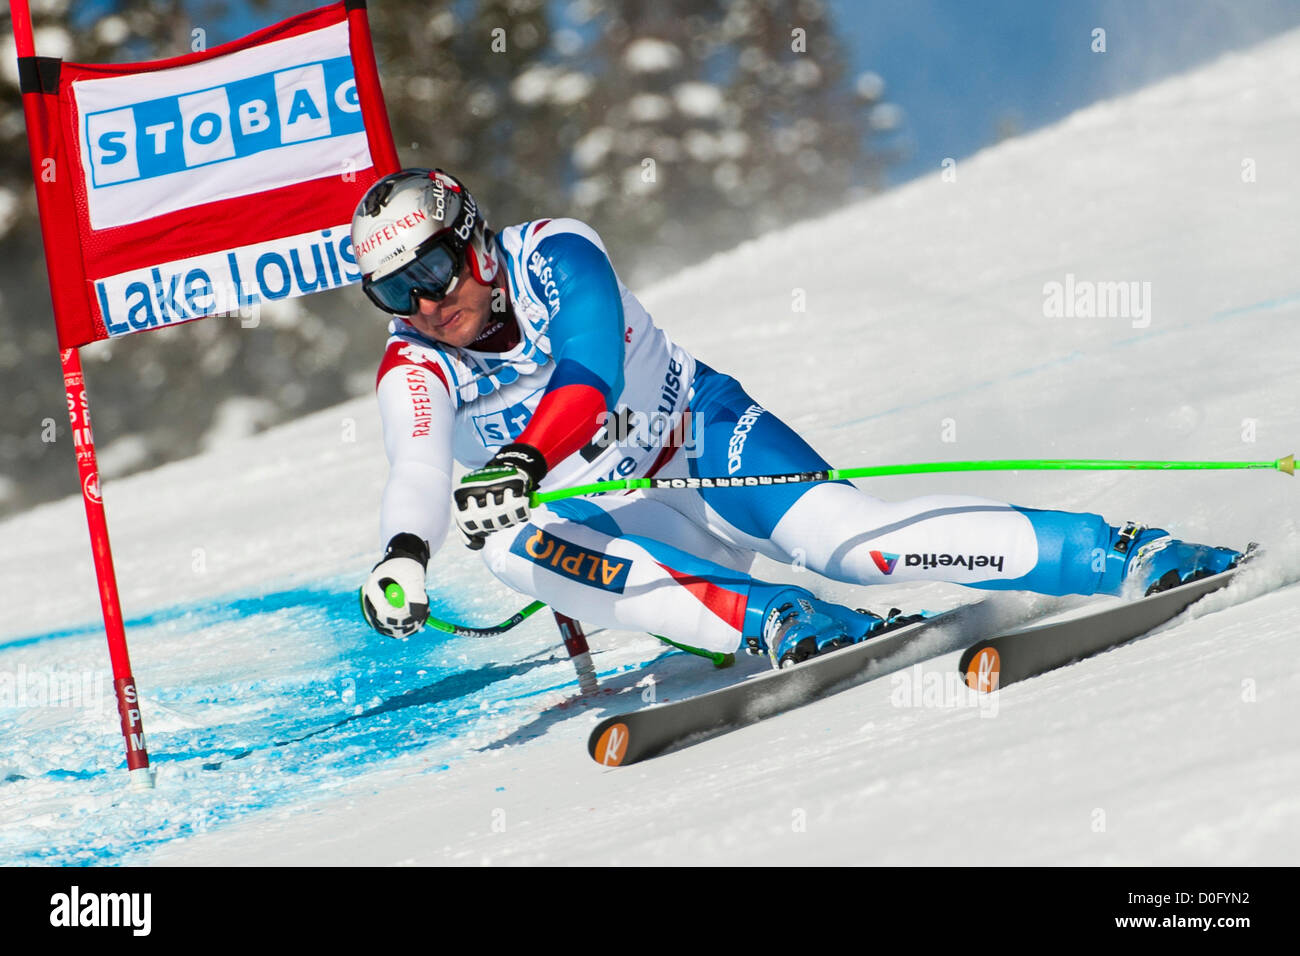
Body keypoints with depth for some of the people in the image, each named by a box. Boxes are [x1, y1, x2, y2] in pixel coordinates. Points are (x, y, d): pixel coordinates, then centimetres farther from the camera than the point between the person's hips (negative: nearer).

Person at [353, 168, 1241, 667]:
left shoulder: (553, 255, -15)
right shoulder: (414, 372, -7)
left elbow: (590, 381, -32)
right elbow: (418, 476, -25)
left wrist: (522, 462, -51)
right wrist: (403, 553, -48)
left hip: (703, 437, -3)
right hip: (604, 518, 3)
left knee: (843, 533, -28)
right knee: (510, 545, -29)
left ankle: (1125, 555, -27)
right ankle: (769, 618, -39)